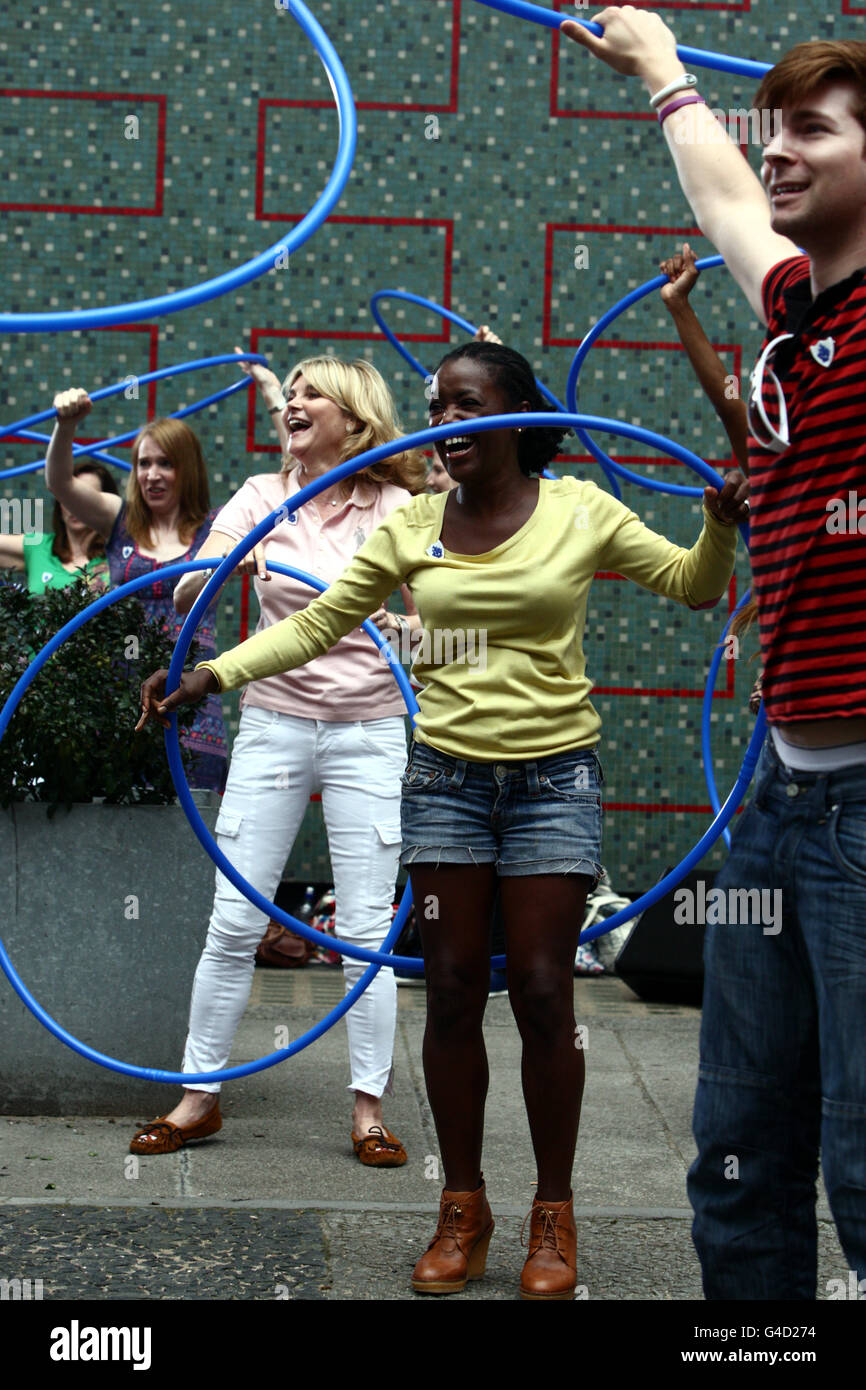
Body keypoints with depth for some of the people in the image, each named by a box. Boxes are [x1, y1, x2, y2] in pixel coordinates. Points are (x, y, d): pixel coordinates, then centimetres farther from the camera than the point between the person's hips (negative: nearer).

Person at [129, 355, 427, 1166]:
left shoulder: (393, 508, 2)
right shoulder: (262, 498, 5)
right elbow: (184, 596, -3)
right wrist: (226, 560, -23)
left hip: (370, 732, -1)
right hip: (273, 725, 1)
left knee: (366, 928, 0)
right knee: (234, 921, 1)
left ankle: (368, 1107, 11)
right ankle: (199, 1096, 14)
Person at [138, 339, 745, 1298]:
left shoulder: (578, 512, -1)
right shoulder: (412, 527, 3)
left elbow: (692, 584, 4)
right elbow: (318, 624, 3)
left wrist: (722, 525, -16)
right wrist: (212, 674, -8)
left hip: (554, 777, -2)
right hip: (446, 777, 2)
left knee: (540, 994, -1)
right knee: (452, 994, 4)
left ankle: (553, 1216, 14)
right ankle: (462, 1210, 19)